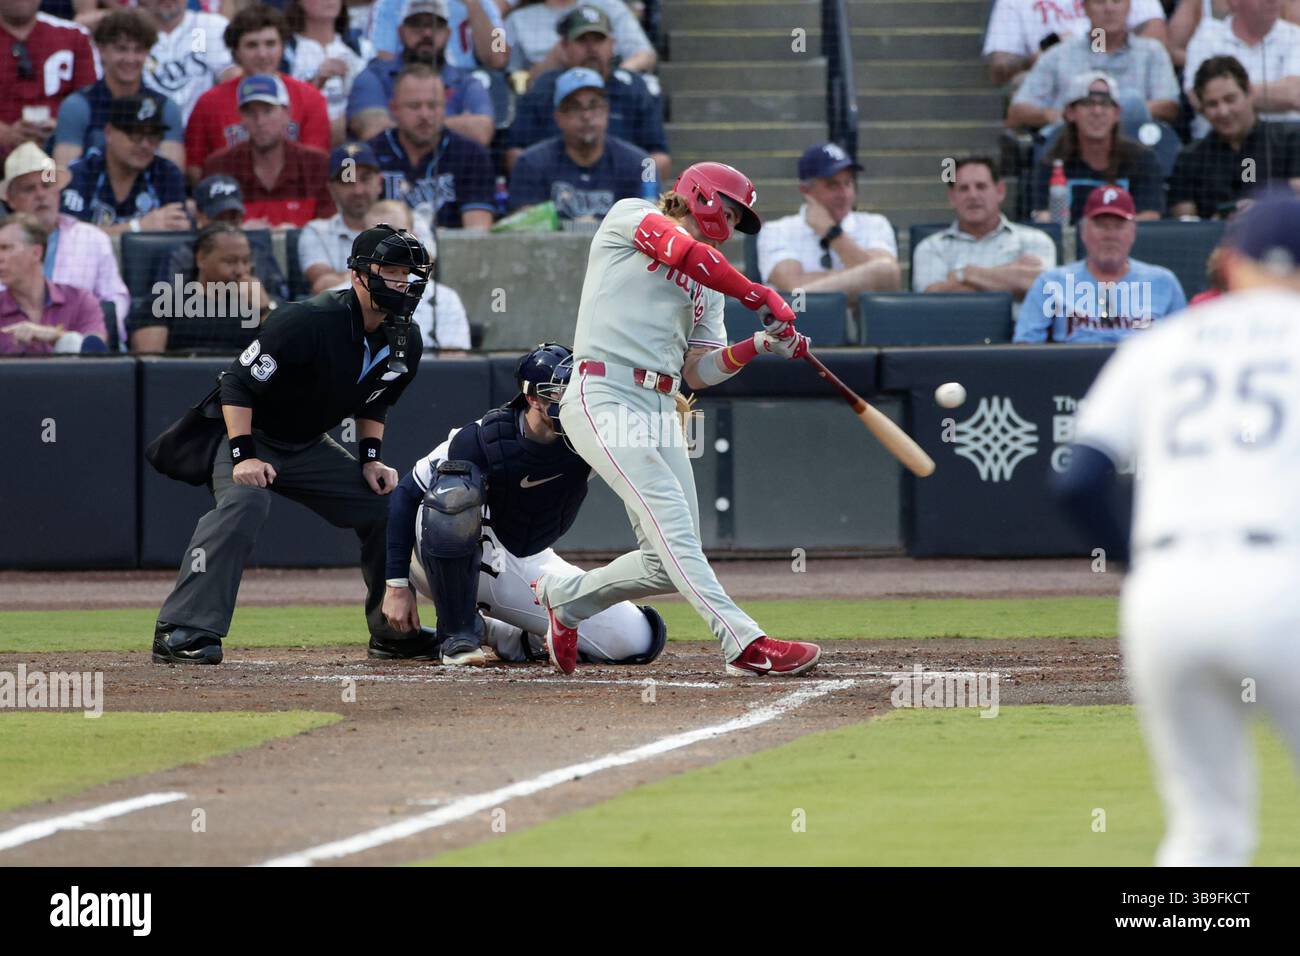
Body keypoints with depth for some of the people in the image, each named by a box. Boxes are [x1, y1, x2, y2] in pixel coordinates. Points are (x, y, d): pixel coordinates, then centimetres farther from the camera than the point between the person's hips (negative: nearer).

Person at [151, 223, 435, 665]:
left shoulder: (404, 346, -5)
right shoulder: (309, 322, -29)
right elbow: (238, 382, -26)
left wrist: (371, 458, 3)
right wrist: (243, 456, -32)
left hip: (309, 447, 8)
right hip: (249, 433, -8)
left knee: (383, 505, 2)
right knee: (242, 503, -34)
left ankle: (392, 631, 18)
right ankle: (182, 632, -37)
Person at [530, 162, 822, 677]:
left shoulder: (709, 286, 25)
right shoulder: (630, 216, 7)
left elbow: (697, 373, 15)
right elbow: (685, 252, -13)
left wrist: (760, 345, 0)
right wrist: (760, 297, -11)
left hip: (660, 411, 8)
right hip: (601, 397, -8)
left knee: (666, 565, 0)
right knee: (669, 514, -24)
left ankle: (564, 597, 26)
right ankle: (744, 643, -34)